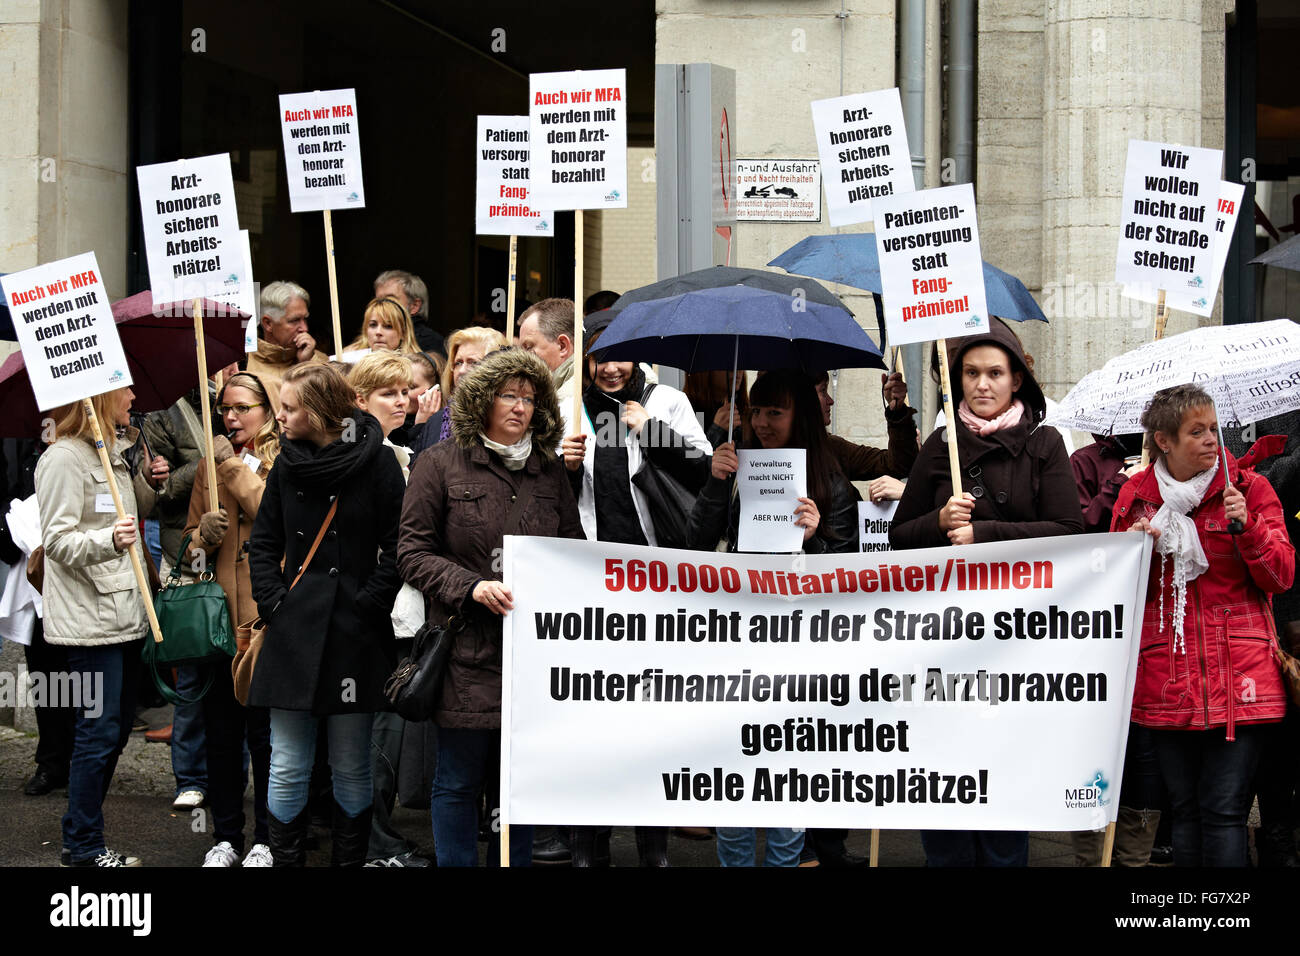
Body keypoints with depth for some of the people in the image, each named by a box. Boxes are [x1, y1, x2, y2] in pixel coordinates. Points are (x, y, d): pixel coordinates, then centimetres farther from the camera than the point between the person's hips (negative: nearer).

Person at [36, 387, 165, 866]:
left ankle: (82, 838, 21)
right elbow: (58, 540, -16)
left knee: (114, 730, 12)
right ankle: (83, 848, 1)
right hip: (89, 619, -9)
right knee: (99, 731, -8)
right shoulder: (64, 458, -12)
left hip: (125, 613, 9)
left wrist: (148, 483, 11)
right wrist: (108, 540, -33)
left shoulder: (115, 454, 17)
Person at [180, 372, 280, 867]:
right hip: (218, 613, 4)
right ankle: (225, 838, 17)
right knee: (221, 731, 7)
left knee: (266, 732, 0)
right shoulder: (210, 466, 14)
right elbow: (190, 542, 18)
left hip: (266, 616, -4)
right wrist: (204, 534, -4)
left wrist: (234, 465, -14)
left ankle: (267, 838, 11)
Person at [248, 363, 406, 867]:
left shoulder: (376, 462, -5)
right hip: (293, 633, 3)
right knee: (287, 768, 2)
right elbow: (262, 543, 15)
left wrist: (365, 606, -10)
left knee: (351, 767, 5)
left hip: (354, 637, -3)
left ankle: (351, 861, 17)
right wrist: (273, 602, 2)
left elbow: (396, 548, -4)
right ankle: (284, 860, 11)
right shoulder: (287, 465, 8)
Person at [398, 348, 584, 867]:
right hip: (468, 651, -4)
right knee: (459, 779, 3)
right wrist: (472, 587, -16)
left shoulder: (550, 472, 13)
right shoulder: (442, 464, 1)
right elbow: (413, 551, -3)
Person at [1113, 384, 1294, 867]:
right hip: (1168, 678, 3)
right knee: (1184, 809, 7)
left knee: (1224, 809, -8)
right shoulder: (1135, 496, 9)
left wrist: (1247, 527, -16)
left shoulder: (1247, 488, 4)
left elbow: (1281, 576, 0)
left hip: (1238, 676, -2)